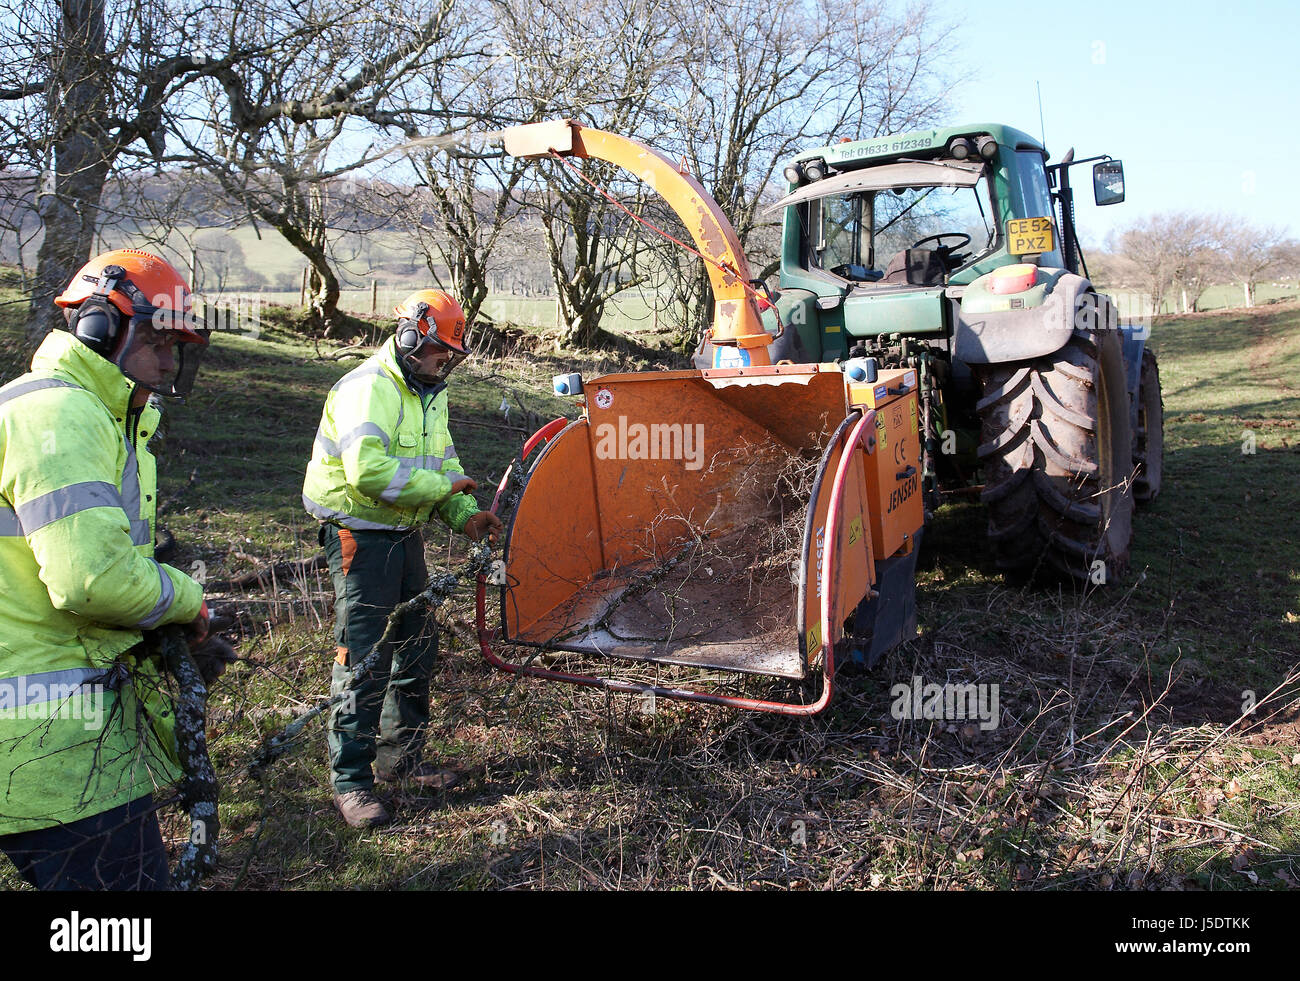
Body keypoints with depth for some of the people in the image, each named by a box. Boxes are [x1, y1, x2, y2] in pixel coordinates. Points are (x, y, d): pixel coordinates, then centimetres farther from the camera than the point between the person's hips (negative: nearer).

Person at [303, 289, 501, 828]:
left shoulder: (429, 396, 15)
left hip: (405, 535, 10)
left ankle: (400, 756, 31)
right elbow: (368, 470, -30)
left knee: (417, 646, 15)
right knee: (364, 658, -7)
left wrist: (465, 515, -2)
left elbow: (443, 463, 15)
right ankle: (350, 780, 5)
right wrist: (440, 487, -21)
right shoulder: (368, 388, -18)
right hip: (360, 536, -10)